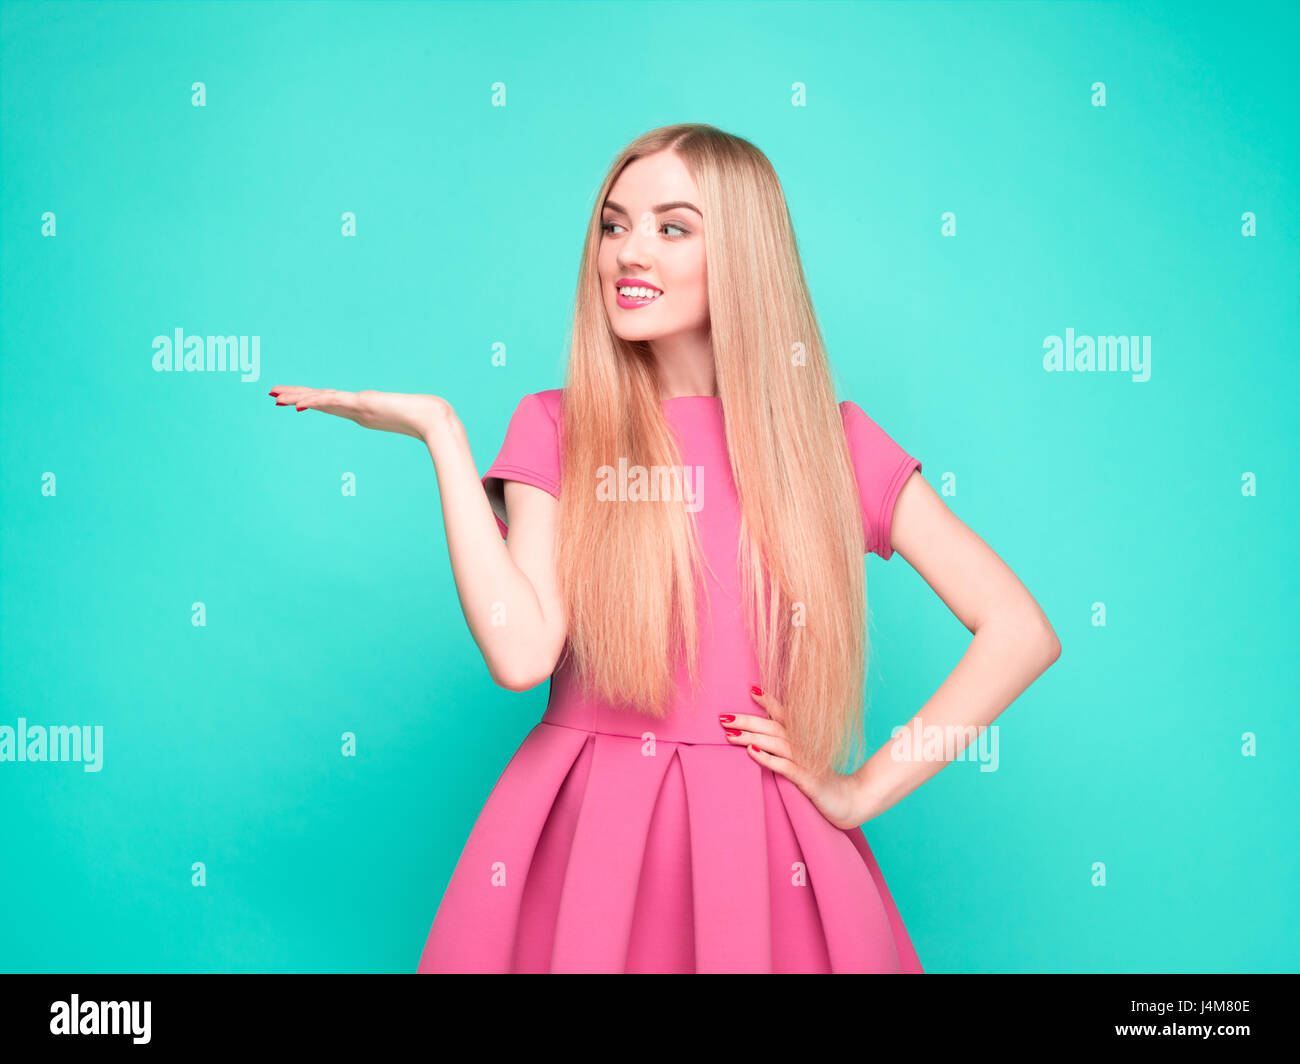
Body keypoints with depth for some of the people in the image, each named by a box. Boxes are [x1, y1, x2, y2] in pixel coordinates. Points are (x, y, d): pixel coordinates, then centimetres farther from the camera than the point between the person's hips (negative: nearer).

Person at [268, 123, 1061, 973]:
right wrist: (441, 433, -11)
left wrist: (863, 791, -5)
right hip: (580, 839, 0)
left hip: (756, 843, 0)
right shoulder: (557, 429, 2)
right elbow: (521, 654, -14)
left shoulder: (828, 439, 0)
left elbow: (1021, 632, -1)